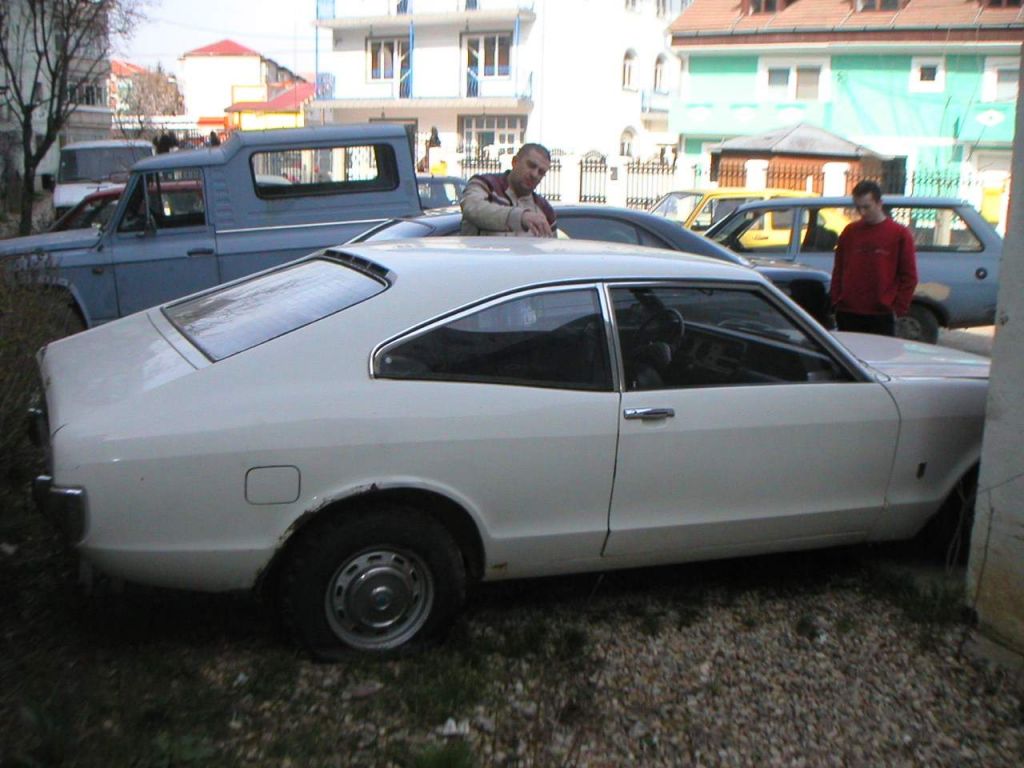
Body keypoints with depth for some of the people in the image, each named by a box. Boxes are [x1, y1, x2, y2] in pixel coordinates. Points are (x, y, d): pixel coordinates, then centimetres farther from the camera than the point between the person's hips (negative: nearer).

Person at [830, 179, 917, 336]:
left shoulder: (900, 234, 0)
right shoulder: (849, 232, 9)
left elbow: (909, 276, 1)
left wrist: (899, 309, -5)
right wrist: (836, 302, 6)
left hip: (882, 317, -3)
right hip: (848, 315, 3)